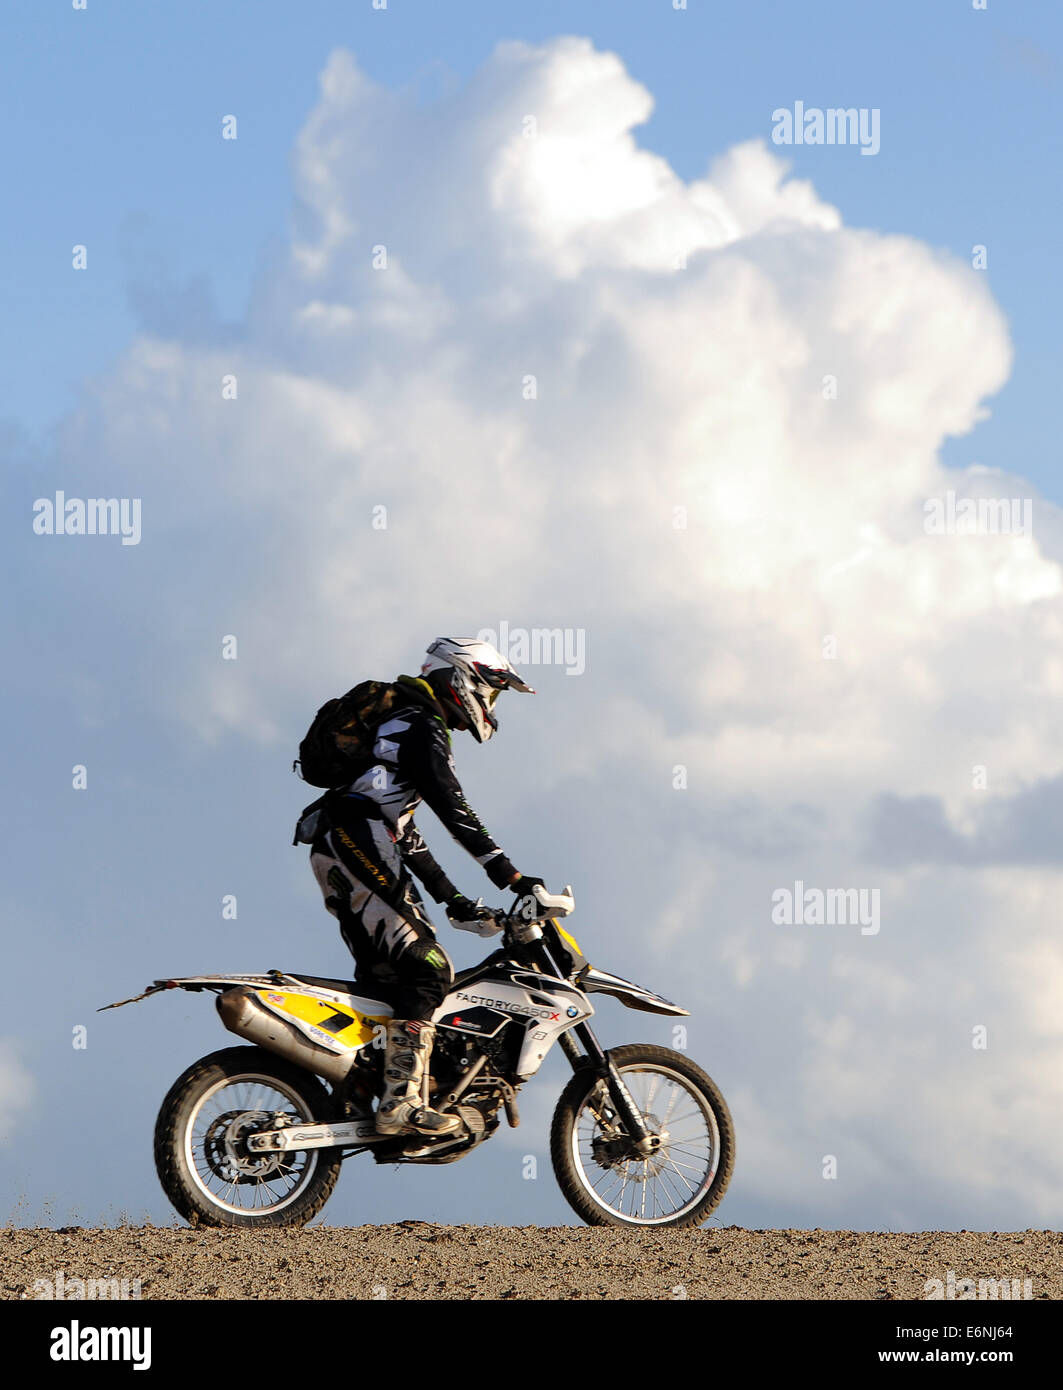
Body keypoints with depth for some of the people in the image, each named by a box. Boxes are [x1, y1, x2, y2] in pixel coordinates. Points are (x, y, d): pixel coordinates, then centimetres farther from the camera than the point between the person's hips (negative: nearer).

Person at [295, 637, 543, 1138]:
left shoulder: (400, 724, 29)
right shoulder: (421, 726, -3)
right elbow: (453, 810, -14)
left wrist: (454, 900, 29)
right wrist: (509, 874, -16)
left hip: (336, 859, 11)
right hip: (360, 851, -11)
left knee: (385, 976, 13)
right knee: (427, 970, -16)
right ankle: (401, 1102, -25)